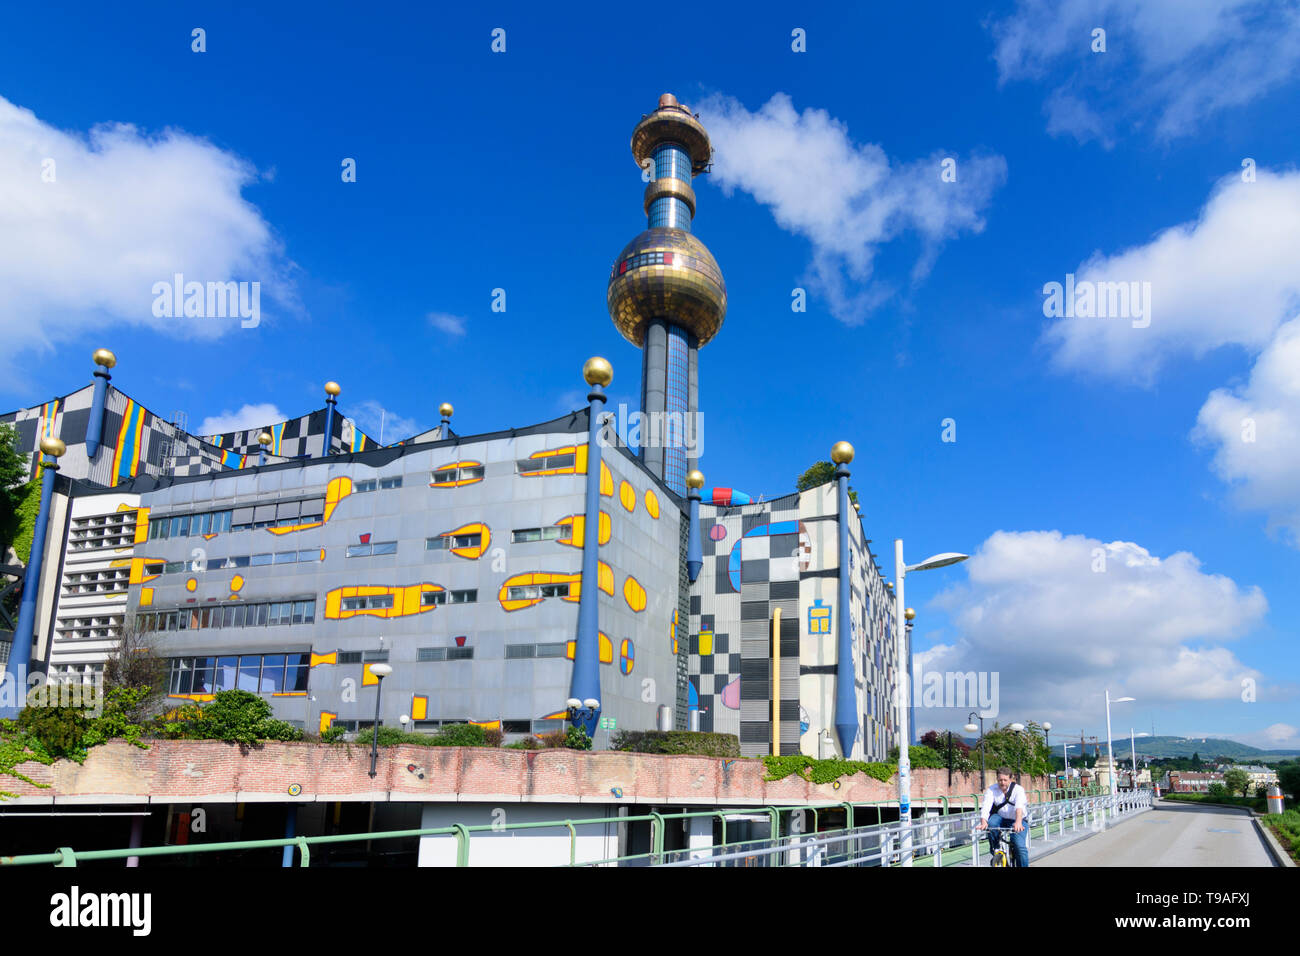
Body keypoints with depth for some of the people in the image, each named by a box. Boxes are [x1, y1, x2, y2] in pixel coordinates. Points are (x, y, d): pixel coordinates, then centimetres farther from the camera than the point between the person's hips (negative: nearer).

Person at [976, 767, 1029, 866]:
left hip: (1015, 820, -1)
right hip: (1000, 818, 1)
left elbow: (1019, 806, -35)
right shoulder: (992, 790, -12)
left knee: (1020, 846, -20)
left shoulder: (1018, 789, -17)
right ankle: (994, 850, -12)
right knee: (991, 823, -31)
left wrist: (1018, 822, -55)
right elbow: (986, 807, -27)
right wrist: (983, 822, -47)